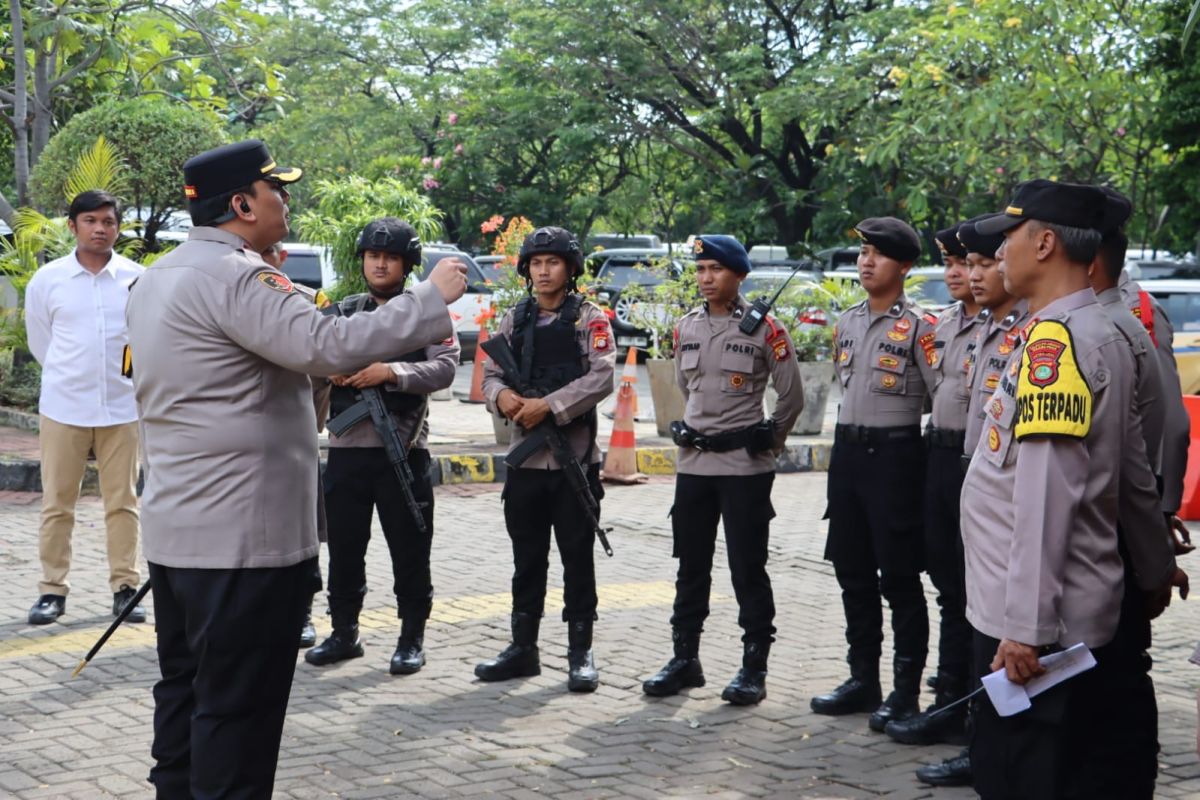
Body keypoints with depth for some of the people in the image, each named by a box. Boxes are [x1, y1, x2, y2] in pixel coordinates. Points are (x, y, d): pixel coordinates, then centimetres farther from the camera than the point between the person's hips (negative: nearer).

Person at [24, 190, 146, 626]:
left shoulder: (137, 279, -5)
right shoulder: (46, 280, -3)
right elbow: (40, 343, 9)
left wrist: (115, 376, 10)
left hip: (121, 406, 0)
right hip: (63, 407, 0)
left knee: (123, 503, 6)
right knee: (57, 504, 4)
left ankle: (125, 587, 14)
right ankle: (52, 589, 12)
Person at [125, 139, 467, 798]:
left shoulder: (158, 278, 14)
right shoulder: (235, 275, -18)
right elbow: (329, 345, -27)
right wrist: (431, 298, -20)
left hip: (175, 532, 10)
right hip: (244, 538, -10)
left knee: (185, 691, 16)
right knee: (238, 708, -4)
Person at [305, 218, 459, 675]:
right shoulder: (344, 312, 13)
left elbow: (445, 368, -10)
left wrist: (390, 372, -21)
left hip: (403, 447, -3)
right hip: (346, 446, 4)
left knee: (409, 549, 2)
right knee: (344, 545, 9)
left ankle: (412, 640, 11)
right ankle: (344, 632, 21)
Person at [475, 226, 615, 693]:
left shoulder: (590, 319, -1)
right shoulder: (514, 320, 12)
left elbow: (602, 377, -13)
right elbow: (490, 372, 8)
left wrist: (549, 406, -21)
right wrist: (501, 396, -15)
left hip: (575, 458, -4)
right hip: (524, 457, 4)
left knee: (578, 558, 2)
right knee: (526, 558, 10)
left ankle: (580, 653, 9)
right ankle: (522, 649, 19)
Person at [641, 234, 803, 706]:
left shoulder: (764, 329, -7)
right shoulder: (686, 328, 9)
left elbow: (792, 397, -1)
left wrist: (767, 441, 4)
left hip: (745, 467, -5)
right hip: (693, 463, 5)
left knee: (748, 568, -1)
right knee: (690, 565, 11)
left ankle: (754, 667, 6)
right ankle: (685, 659, 20)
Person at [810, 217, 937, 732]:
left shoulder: (919, 326, -8)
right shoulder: (847, 322, 12)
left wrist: (927, 455, -12)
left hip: (895, 454, -7)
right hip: (847, 451, 7)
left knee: (899, 578, -3)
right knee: (852, 573, 11)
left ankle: (906, 691, 3)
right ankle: (863, 679, 21)